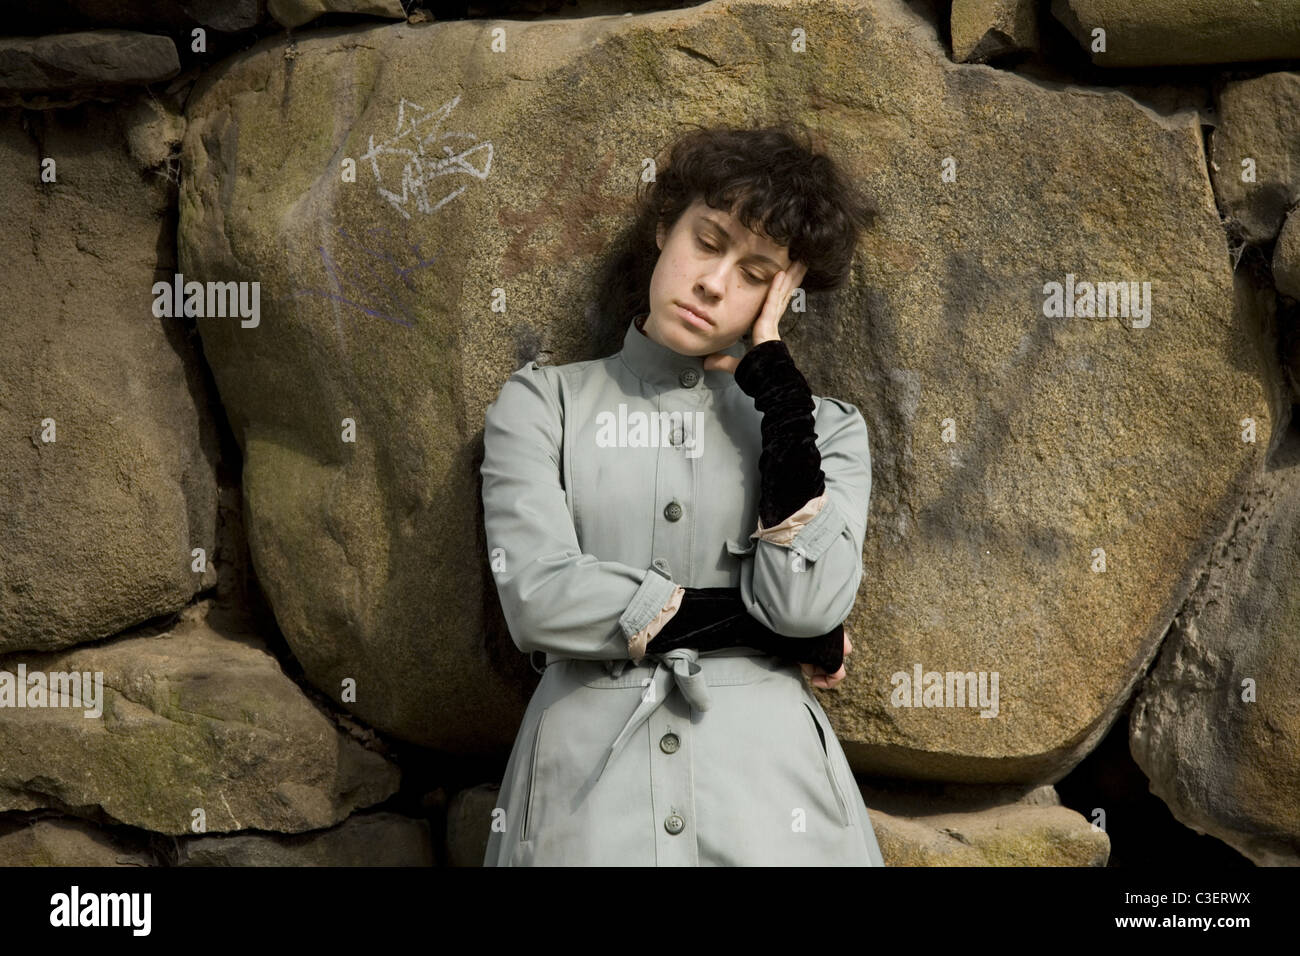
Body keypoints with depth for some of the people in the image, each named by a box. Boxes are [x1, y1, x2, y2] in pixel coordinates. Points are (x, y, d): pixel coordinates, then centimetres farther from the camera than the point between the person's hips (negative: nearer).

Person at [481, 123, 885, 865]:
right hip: (586, 778, -1)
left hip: (766, 779, 1)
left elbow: (807, 603, -10)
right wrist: (767, 628, -5)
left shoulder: (822, 424, 8)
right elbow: (539, 595, -9)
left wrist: (770, 363, -5)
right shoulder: (545, 402, 6)